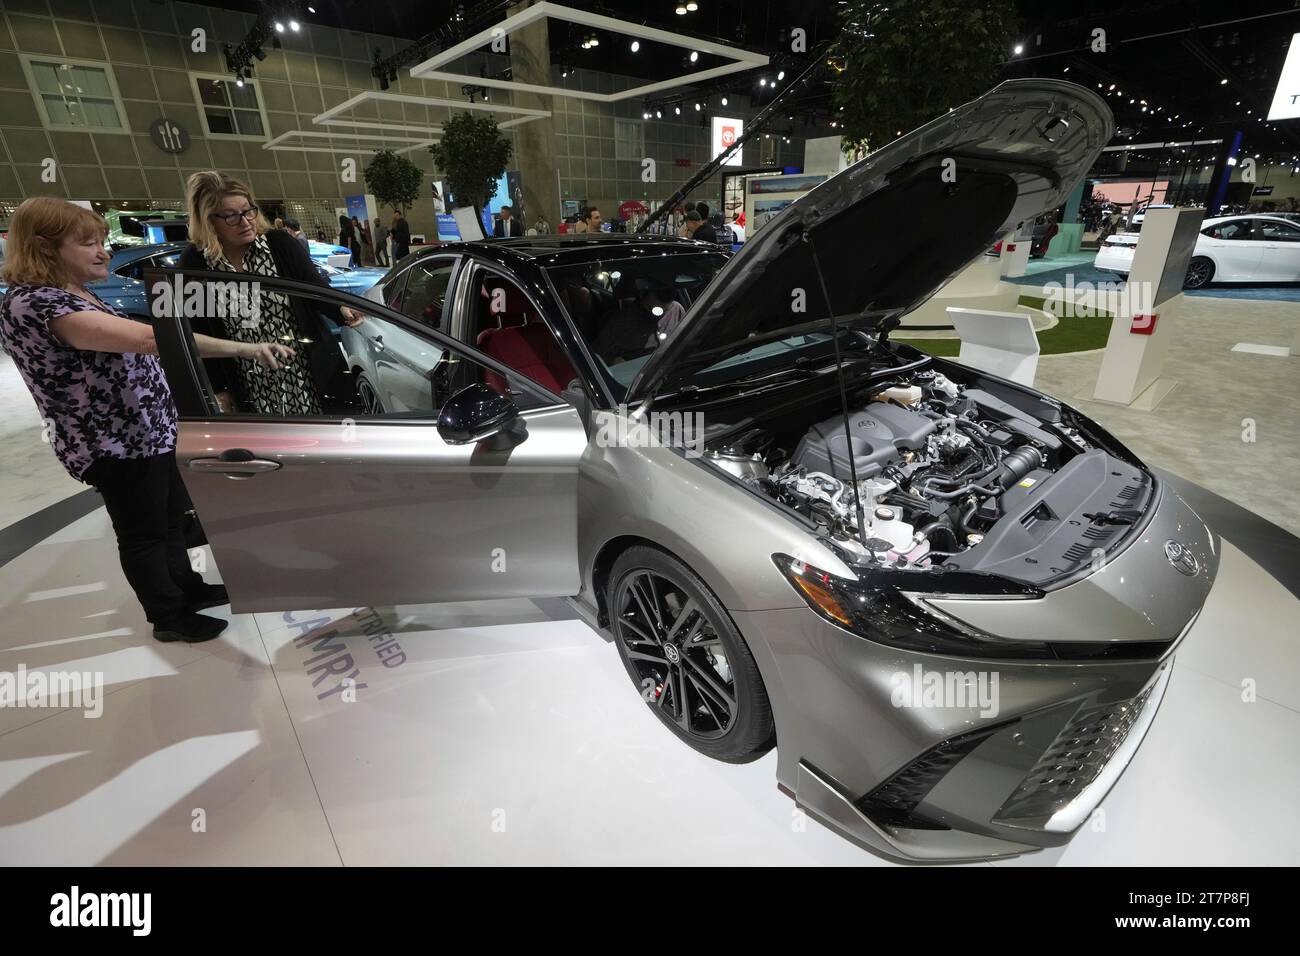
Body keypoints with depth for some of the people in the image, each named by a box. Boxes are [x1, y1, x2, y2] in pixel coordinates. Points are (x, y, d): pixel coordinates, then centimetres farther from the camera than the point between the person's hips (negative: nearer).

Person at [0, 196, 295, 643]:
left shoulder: (73, 296, 10)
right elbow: (149, 338, -37)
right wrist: (244, 348, -42)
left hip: (152, 430, 10)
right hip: (117, 445, -10)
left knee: (171, 519, 22)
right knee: (144, 534, 7)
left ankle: (187, 588, 41)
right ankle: (170, 617, 25)